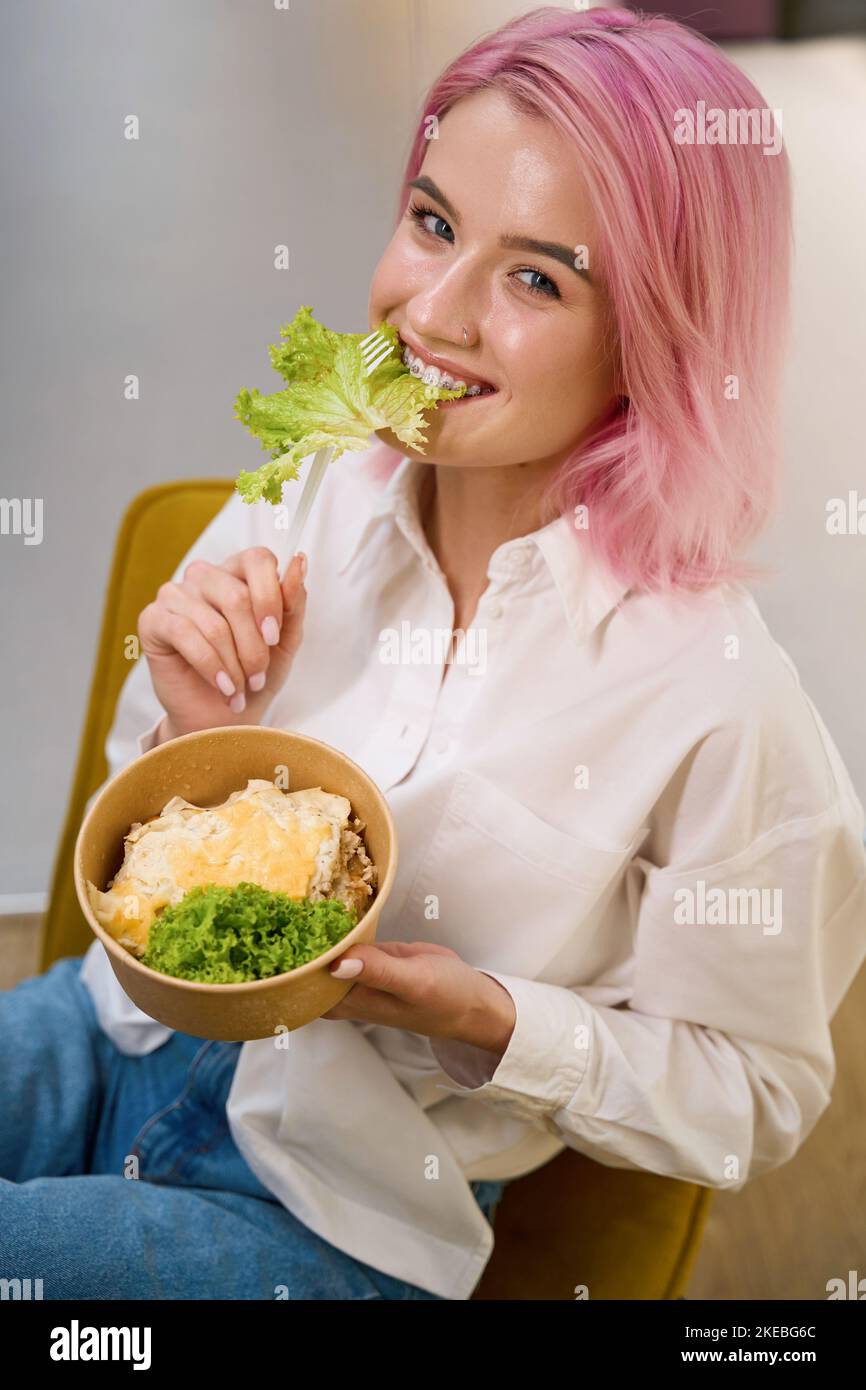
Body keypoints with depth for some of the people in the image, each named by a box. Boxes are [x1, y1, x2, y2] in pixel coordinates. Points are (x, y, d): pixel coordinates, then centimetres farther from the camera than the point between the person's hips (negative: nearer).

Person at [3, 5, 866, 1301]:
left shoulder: (714, 695, -22)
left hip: (332, 1212, -4)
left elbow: (752, 1098, -8)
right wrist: (193, 729, -15)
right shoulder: (299, 503, -7)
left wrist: (491, 1022, -22)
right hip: (133, 1033, 4)